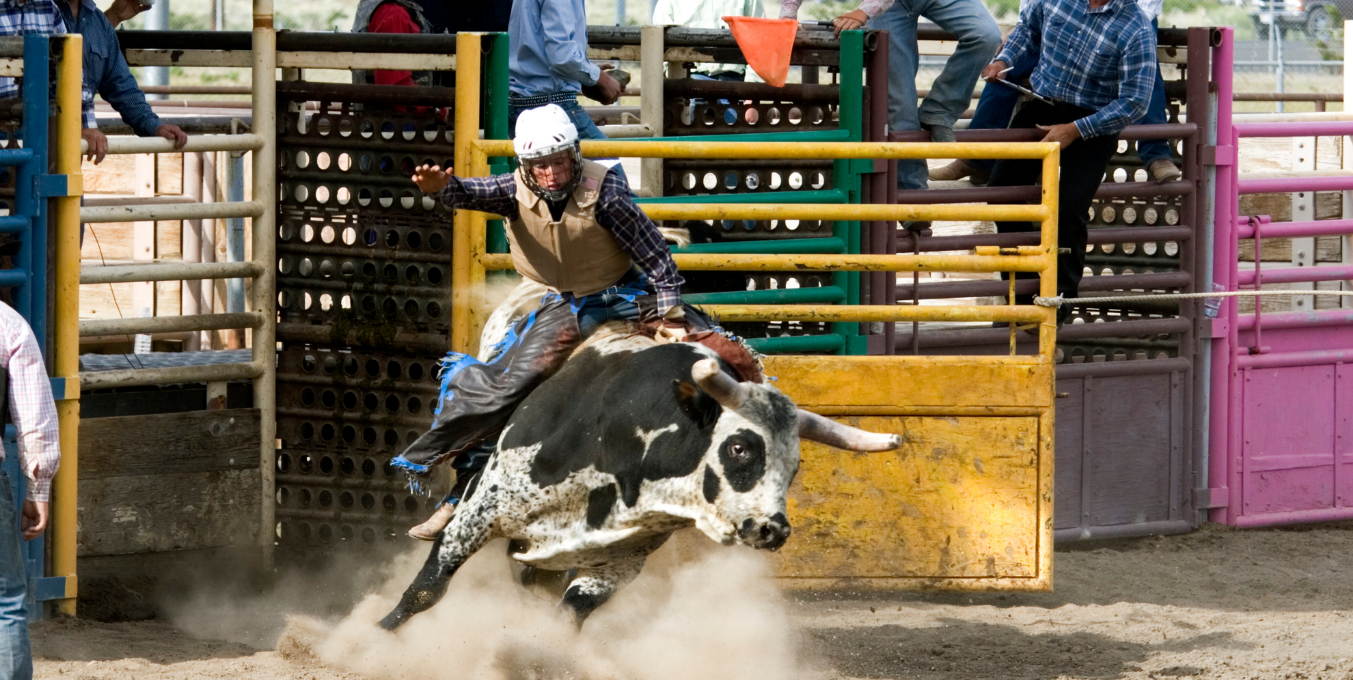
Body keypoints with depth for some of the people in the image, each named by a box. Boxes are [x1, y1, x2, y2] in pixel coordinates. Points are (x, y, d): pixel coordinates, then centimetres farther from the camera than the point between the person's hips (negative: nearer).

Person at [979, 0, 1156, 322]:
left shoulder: (1136, 31, -17)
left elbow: (1135, 102, -16)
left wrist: (1075, 130, -18)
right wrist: (1004, 60, 4)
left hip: (1094, 122, -5)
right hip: (1042, 105, 5)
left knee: (1069, 209, -19)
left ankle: (1061, 299, 0)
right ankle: (1022, 297, 13)